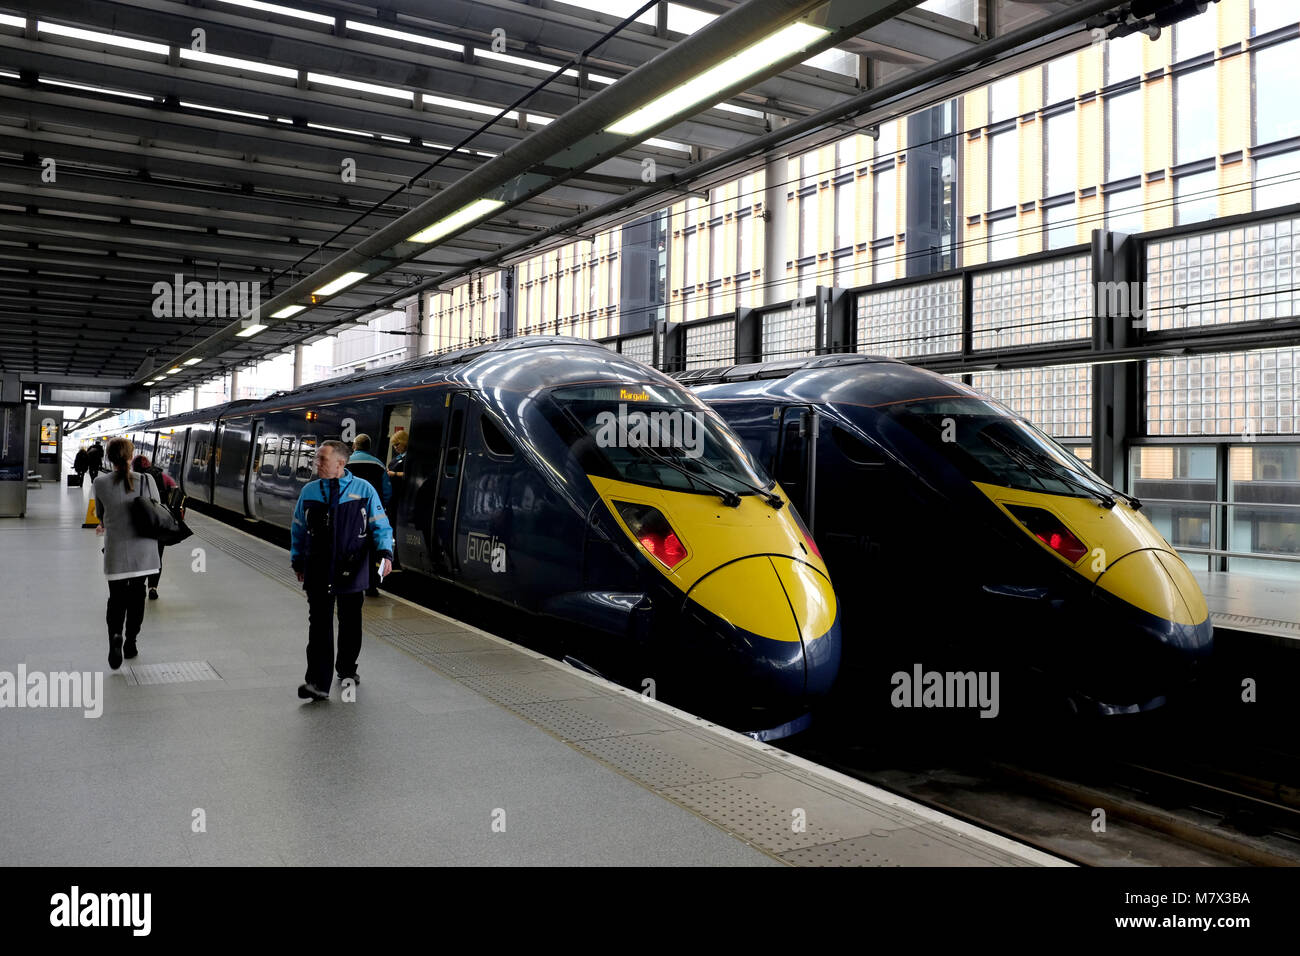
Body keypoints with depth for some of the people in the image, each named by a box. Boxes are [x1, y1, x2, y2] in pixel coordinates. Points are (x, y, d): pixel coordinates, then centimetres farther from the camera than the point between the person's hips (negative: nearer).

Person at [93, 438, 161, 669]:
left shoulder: (100, 483, -7)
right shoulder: (146, 480, -8)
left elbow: (100, 514, 7)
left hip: (116, 550, -1)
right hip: (143, 549, 1)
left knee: (116, 597, 9)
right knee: (136, 594, 16)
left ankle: (115, 635, -16)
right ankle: (130, 641, 21)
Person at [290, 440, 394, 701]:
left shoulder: (364, 490, -1)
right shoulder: (309, 492, 7)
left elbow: (380, 525, 3)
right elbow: (298, 530, 17)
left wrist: (385, 553, -12)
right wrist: (297, 561, 15)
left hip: (352, 571, -1)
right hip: (318, 572, 1)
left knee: (350, 624, 12)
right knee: (319, 626, -6)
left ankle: (347, 670, 33)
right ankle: (318, 683, -5)